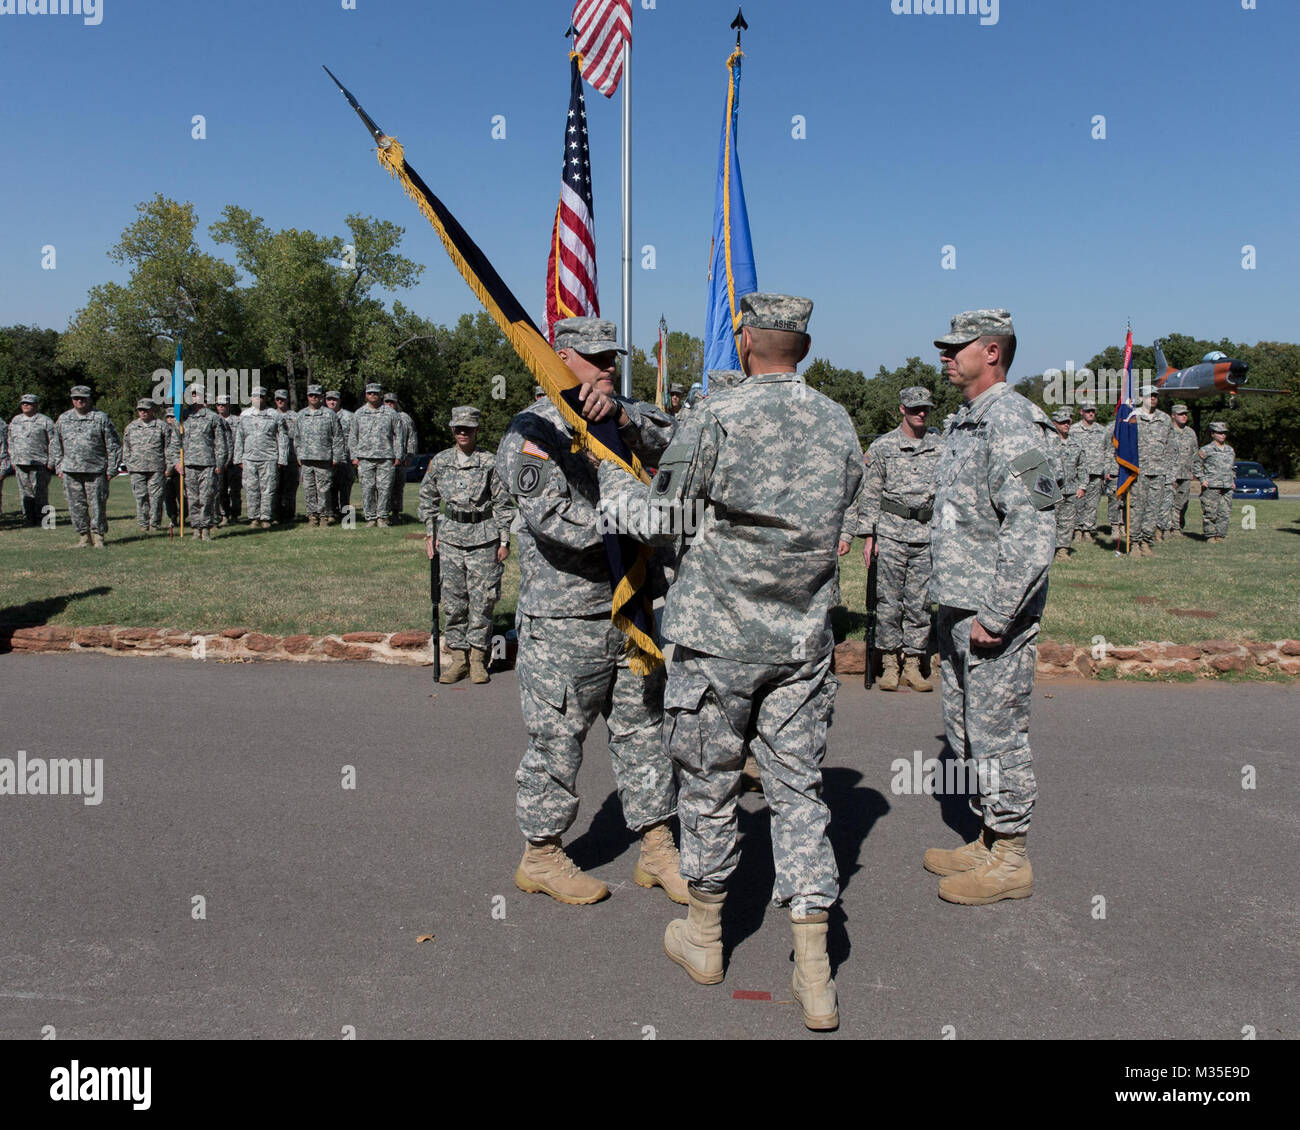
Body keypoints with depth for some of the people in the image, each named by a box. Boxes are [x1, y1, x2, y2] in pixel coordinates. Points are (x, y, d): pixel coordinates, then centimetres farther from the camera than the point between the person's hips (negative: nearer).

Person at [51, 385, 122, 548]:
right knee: (76, 505, 4)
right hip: (70, 472, 3)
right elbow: (56, 445, 20)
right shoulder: (63, 419, 13)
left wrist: (111, 469, -3)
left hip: (96, 470, -3)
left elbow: (113, 445, 2)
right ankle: (84, 535, 13)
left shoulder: (101, 418, 2)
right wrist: (59, 467, 12)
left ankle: (98, 535, 8)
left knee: (97, 504, -2)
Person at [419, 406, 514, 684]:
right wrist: (430, 532, 13)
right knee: (452, 601, 5)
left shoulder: (491, 462, -2)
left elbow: (502, 504, 0)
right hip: (450, 538, 3)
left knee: (482, 601, -1)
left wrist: (504, 540, -2)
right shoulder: (439, 462, 8)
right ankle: (459, 657, 15)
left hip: (484, 539, -3)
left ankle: (478, 658, 11)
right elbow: (427, 497, 19)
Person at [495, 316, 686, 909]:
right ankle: (540, 855, 22)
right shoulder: (534, 431, -8)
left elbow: (666, 438, -7)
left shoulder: (624, 416, 13)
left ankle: (657, 849, 25)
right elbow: (554, 520, -21)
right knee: (558, 740, 4)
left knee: (643, 729, 13)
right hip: (564, 620, -7)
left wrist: (618, 410, -23)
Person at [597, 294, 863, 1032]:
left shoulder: (718, 415, -11)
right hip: (804, 638, 4)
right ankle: (815, 980, 11)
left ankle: (705, 938, 31)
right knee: (800, 791, 9)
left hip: (719, 636, -4)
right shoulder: (838, 424, 4)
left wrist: (609, 476, 10)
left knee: (710, 785, 12)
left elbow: (662, 522, -6)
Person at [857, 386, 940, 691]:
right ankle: (889, 664, 11)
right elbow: (869, 495, 3)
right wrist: (868, 536, -2)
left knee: (919, 603, 5)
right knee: (889, 602, 0)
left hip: (928, 535, 2)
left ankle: (913, 665, 14)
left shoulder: (941, 446, 9)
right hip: (891, 534, -2)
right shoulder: (882, 447, 2)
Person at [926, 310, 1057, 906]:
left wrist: (996, 615, -24)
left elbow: (1032, 530, -23)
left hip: (994, 613, -10)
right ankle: (989, 842, 29)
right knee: (966, 729, 16)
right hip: (959, 609, 10)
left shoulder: (1012, 421, -15)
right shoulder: (966, 421, 16)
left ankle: (1010, 860, 13)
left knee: (997, 732, -1)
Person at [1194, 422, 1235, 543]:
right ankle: (1210, 536, 3)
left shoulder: (1230, 450, 17)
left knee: (1225, 513, 3)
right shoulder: (1206, 450, -2)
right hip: (1211, 487, -5)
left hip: (1227, 488, 5)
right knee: (1210, 513, -5)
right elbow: (1196, 466, 2)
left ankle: (1220, 535, 10)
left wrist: (1233, 481, 19)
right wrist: (1202, 479, -6)